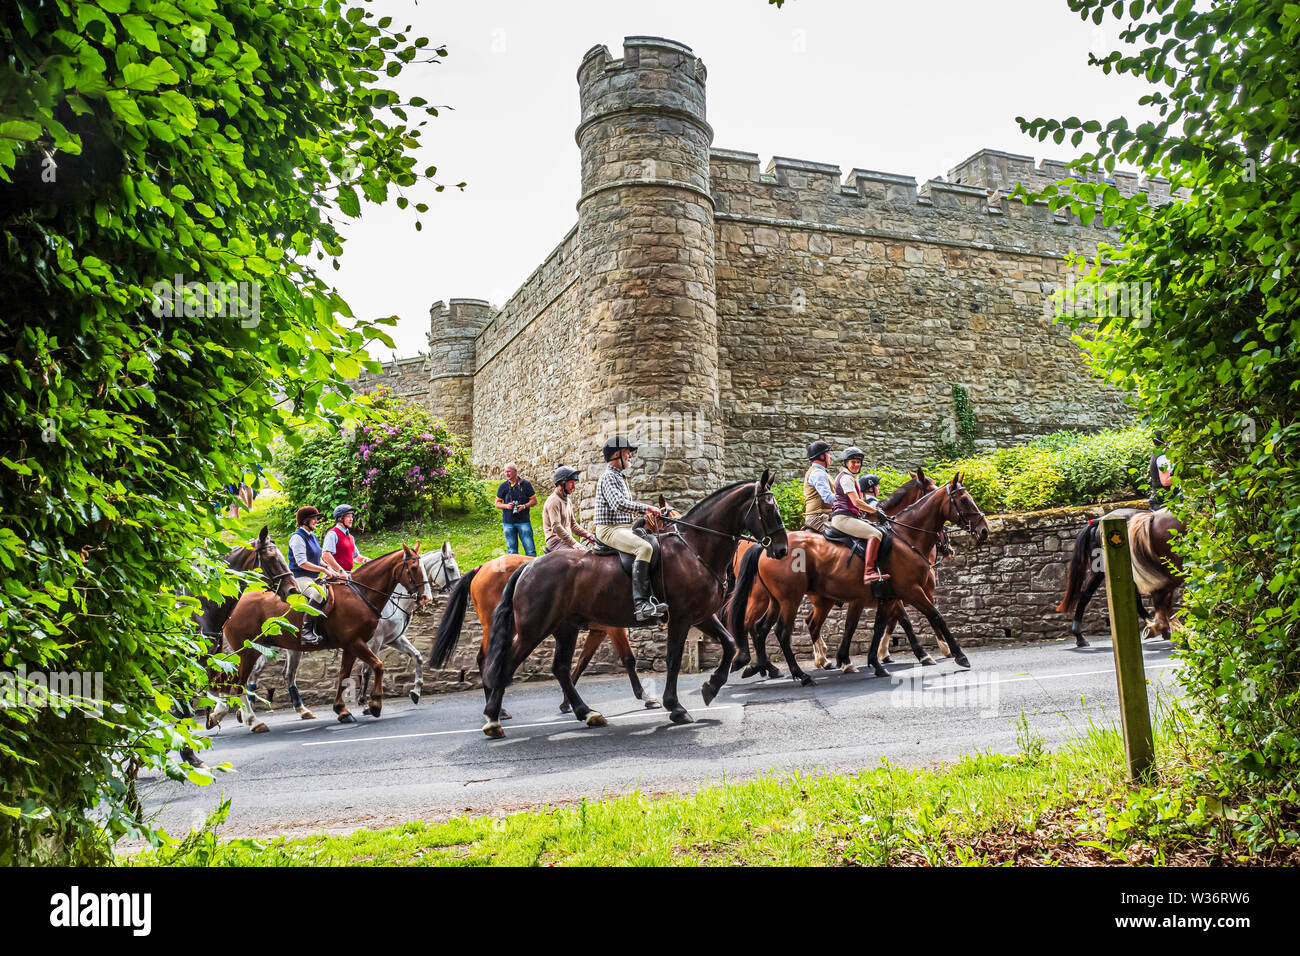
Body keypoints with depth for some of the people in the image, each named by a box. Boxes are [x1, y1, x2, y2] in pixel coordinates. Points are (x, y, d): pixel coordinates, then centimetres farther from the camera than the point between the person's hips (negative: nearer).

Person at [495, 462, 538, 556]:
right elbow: (497, 503, 12)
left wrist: (524, 506, -14)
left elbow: (534, 500, 4)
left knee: (530, 549, -6)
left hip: (524, 521, -2)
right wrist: (506, 506, -9)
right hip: (508, 522, 2)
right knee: (512, 551, 8)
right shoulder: (503, 486, 6)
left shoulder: (525, 484, 1)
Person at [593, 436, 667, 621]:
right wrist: (646, 507, -20)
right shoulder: (608, 476, -11)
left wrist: (645, 512, 14)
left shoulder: (619, 477, 22)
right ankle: (640, 603, -36)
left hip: (624, 527, 11)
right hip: (609, 529, -11)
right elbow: (618, 504, -26)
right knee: (644, 548, -31)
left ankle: (653, 598, 2)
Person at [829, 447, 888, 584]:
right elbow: (856, 502, -16)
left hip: (849, 517, 11)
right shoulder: (846, 478, -9)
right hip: (843, 518, -11)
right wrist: (876, 511, -8)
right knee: (875, 534, -23)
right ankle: (868, 572, -32)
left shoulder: (850, 477, 24)